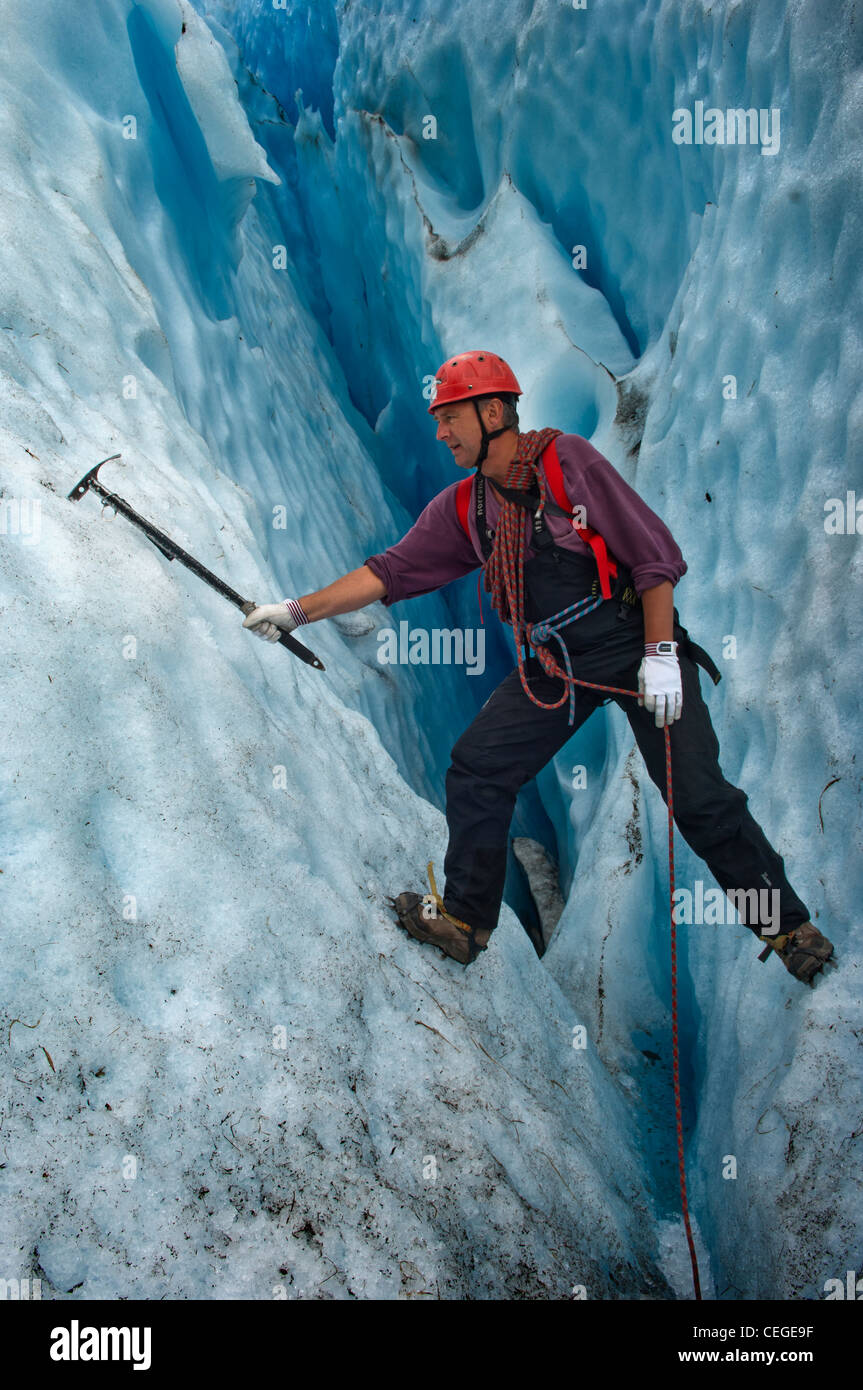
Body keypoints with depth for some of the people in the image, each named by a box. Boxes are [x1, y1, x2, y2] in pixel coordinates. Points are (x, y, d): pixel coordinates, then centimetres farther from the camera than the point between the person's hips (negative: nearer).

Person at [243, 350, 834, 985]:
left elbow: (653, 552, -13)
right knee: (476, 772, -5)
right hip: (553, 666, 5)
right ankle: (464, 920, 12)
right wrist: (298, 610, 1)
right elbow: (391, 571, 6)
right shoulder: (463, 508, 6)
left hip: (635, 643, -5)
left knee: (699, 798, -8)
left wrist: (660, 655, -16)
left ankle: (787, 924, 10)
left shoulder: (566, 459, -12)